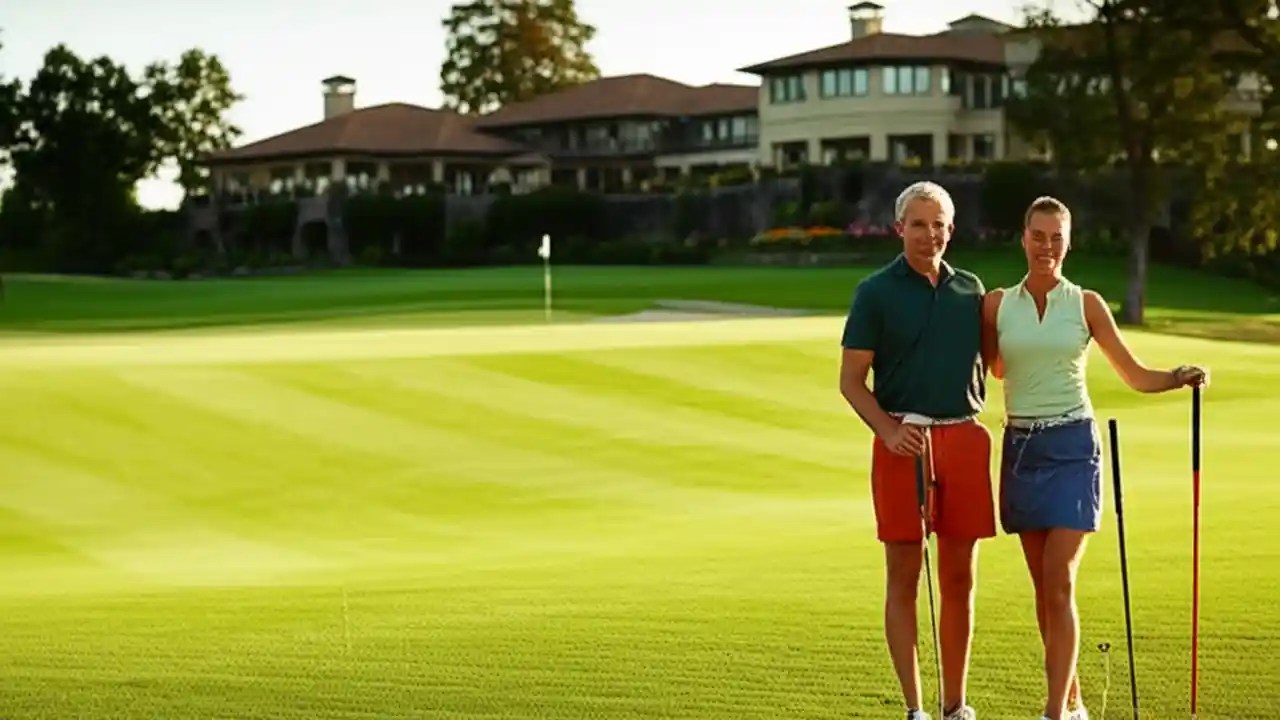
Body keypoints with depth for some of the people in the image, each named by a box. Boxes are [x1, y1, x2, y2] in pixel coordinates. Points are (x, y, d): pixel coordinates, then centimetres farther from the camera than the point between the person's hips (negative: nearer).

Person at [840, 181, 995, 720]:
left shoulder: (970, 290, 12)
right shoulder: (876, 292, 1)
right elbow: (851, 379, -2)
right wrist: (889, 431, -15)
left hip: (965, 438, 4)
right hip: (905, 442, -3)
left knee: (959, 579, 6)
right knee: (904, 578, -1)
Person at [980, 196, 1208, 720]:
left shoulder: (1086, 304, 2)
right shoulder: (997, 305, 5)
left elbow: (1134, 375, 4)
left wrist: (1178, 378, -14)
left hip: (1072, 447, -3)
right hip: (1021, 447, 3)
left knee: (1059, 583, -11)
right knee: (1043, 587, 7)